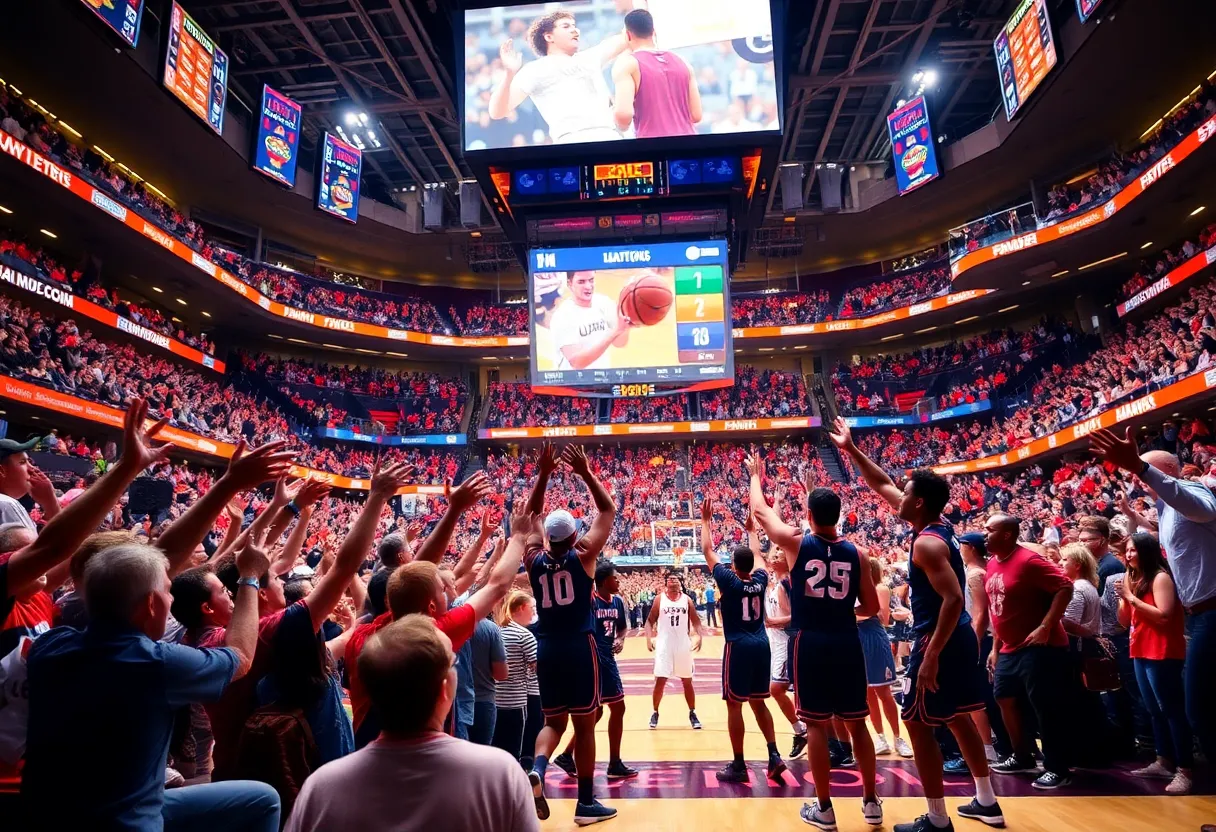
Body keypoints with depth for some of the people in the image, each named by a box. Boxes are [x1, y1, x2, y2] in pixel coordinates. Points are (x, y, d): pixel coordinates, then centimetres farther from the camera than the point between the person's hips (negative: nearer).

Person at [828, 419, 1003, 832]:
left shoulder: (927, 544, -21)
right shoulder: (940, 528, 7)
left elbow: (953, 599, -28)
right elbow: (882, 485, 13)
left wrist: (931, 655, -28)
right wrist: (850, 449, 13)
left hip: (939, 641, -10)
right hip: (960, 637, 10)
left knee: (918, 723, 1)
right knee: (957, 717, 22)